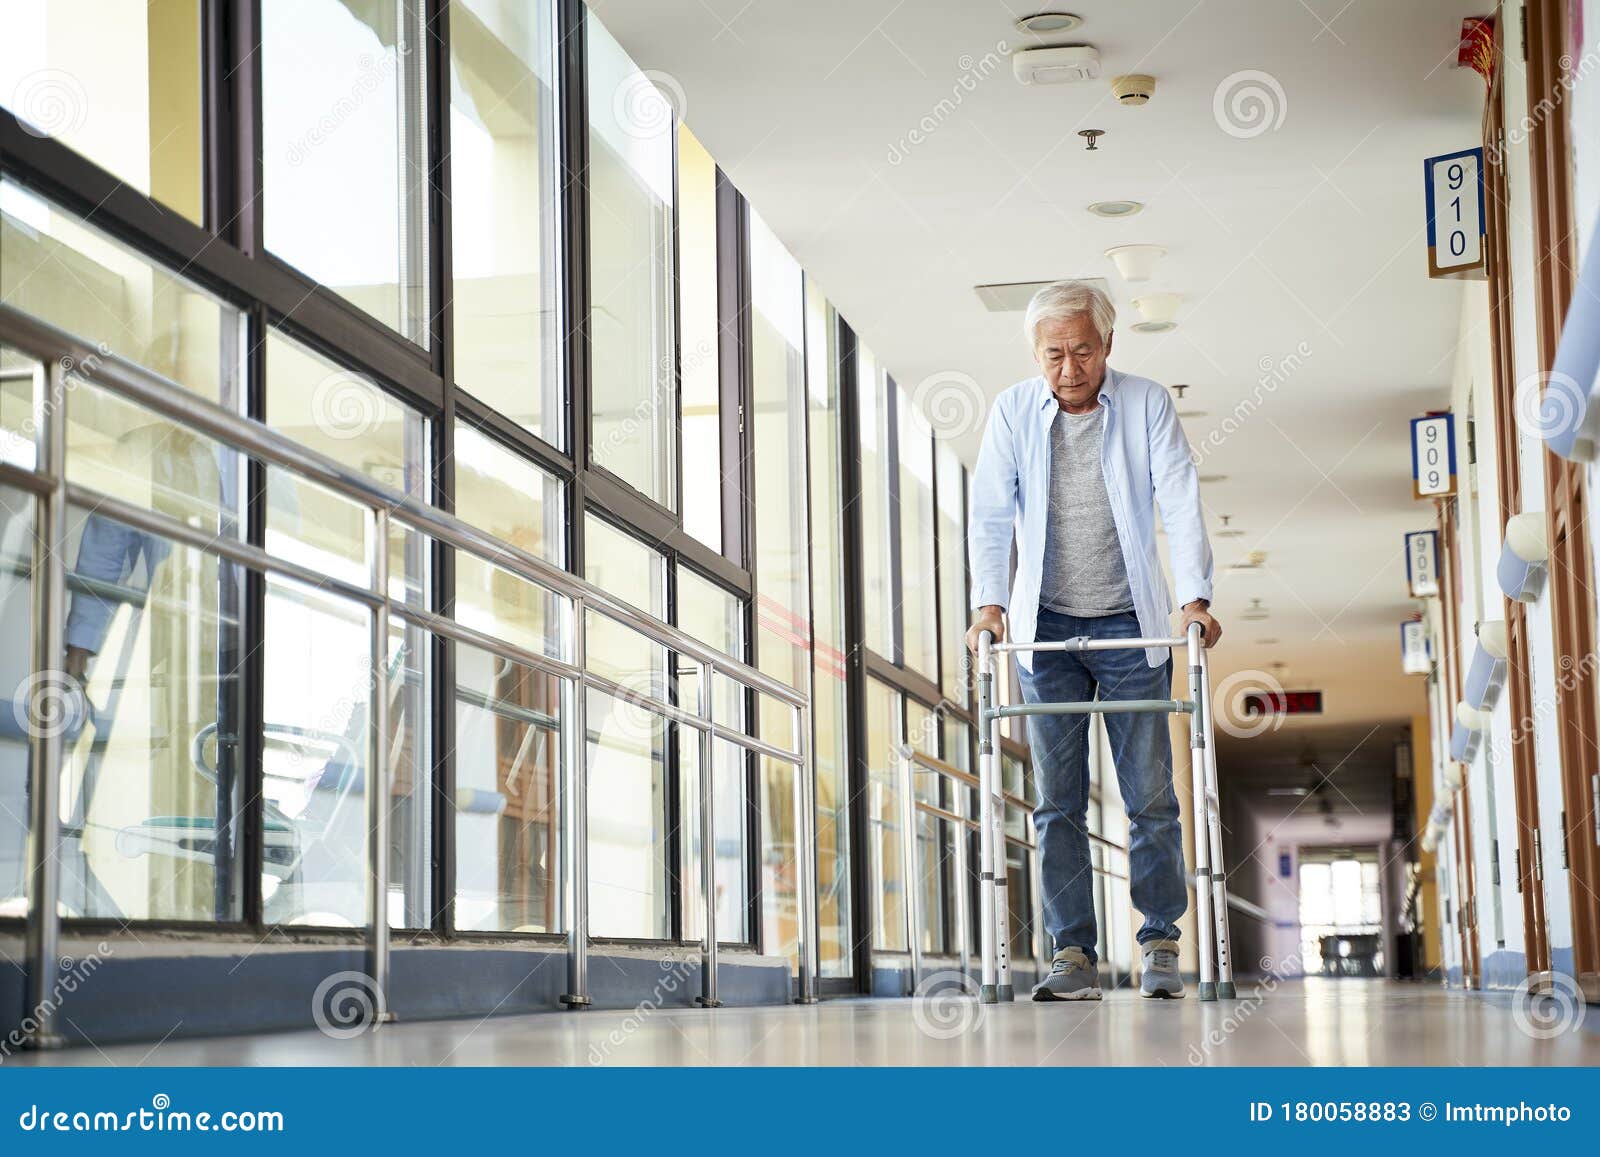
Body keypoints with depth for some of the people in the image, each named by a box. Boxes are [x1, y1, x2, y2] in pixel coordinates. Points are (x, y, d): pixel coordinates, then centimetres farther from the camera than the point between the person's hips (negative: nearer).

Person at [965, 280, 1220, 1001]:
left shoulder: (1147, 405, -4)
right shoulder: (1013, 413, 0)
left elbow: (1179, 503, -9)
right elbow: (991, 515, -2)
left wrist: (1195, 597, -21)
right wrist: (989, 602, -15)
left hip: (1131, 624, -1)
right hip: (1046, 629, 1)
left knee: (1150, 797, 0)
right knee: (1058, 803, 0)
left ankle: (1160, 947, 11)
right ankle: (1074, 958, 4)